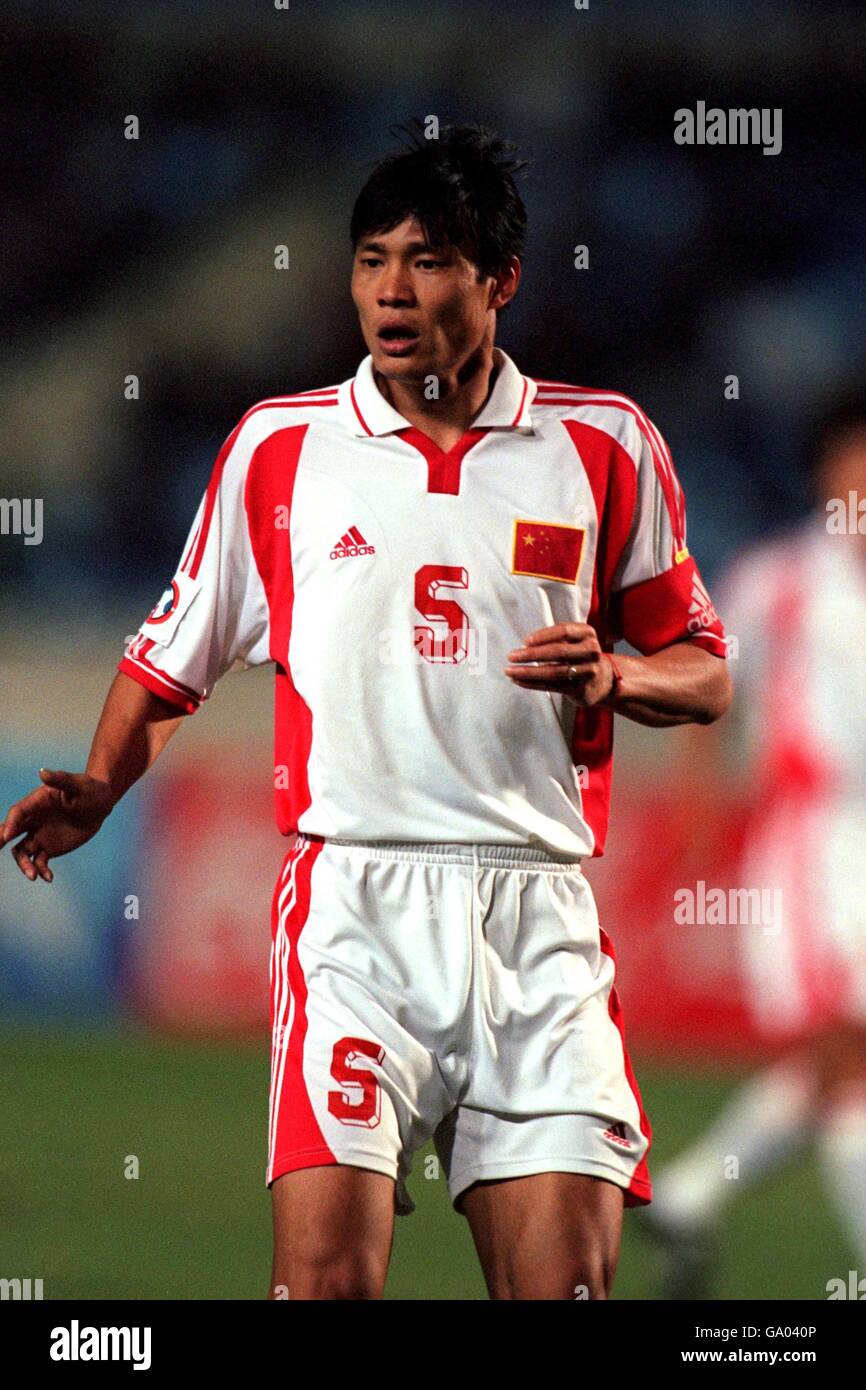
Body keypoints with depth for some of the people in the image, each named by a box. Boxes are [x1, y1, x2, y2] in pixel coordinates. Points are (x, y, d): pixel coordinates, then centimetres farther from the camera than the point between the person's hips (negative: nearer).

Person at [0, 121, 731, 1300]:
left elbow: (704, 674, 16)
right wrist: (98, 789, -1)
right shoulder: (278, 446, 9)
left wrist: (613, 676, -6)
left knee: (567, 1274, -7)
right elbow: (174, 656, 17)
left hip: (539, 914, 1)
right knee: (325, 1269, -16)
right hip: (354, 902, -1)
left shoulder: (604, 445, 9)